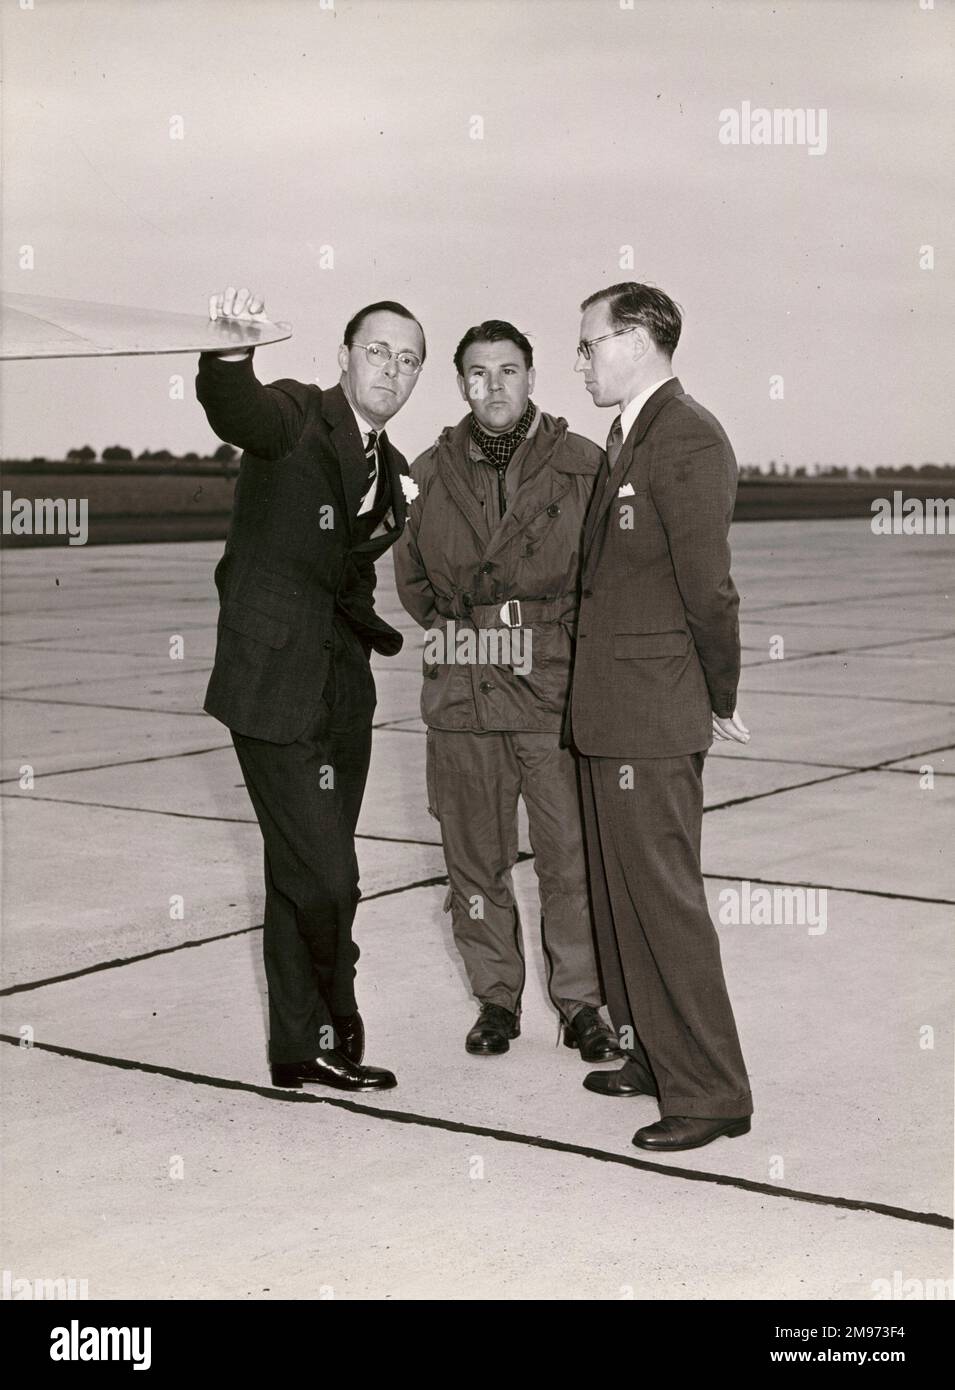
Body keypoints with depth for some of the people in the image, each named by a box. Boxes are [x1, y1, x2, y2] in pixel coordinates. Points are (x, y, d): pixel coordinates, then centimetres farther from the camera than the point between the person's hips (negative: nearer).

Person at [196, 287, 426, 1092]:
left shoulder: (391, 471, 14)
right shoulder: (295, 417, -9)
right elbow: (237, 413, -34)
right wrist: (231, 352, -54)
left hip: (344, 694, 8)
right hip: (276, 690, -8)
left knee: (302, 879, 15)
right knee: (324, 880, -7)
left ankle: (302, 1048, 25)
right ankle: (328, 1034, 14)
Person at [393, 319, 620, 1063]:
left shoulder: (582, 465, -1)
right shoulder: (432, 473, 8)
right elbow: (411, 576, 19)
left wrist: (564, 636, -2)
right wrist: (455, 631, 7)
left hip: (555, 691, -2)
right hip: (461, 693, 3)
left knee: (573, 856, -1)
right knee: (476, 856, 8)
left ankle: (581, 1002, 14)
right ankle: (496, 996, 23)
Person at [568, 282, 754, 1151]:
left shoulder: (688, 439, -15)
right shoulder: (627, 441, 15)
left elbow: (708, 587, -17)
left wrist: (722, 701, -8)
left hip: (652, 718, -10)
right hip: (608, 714, 10)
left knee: (663, 898, -5)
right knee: (620, 895, 17)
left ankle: (711, 1092, 5)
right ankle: (654, 1055, 29)